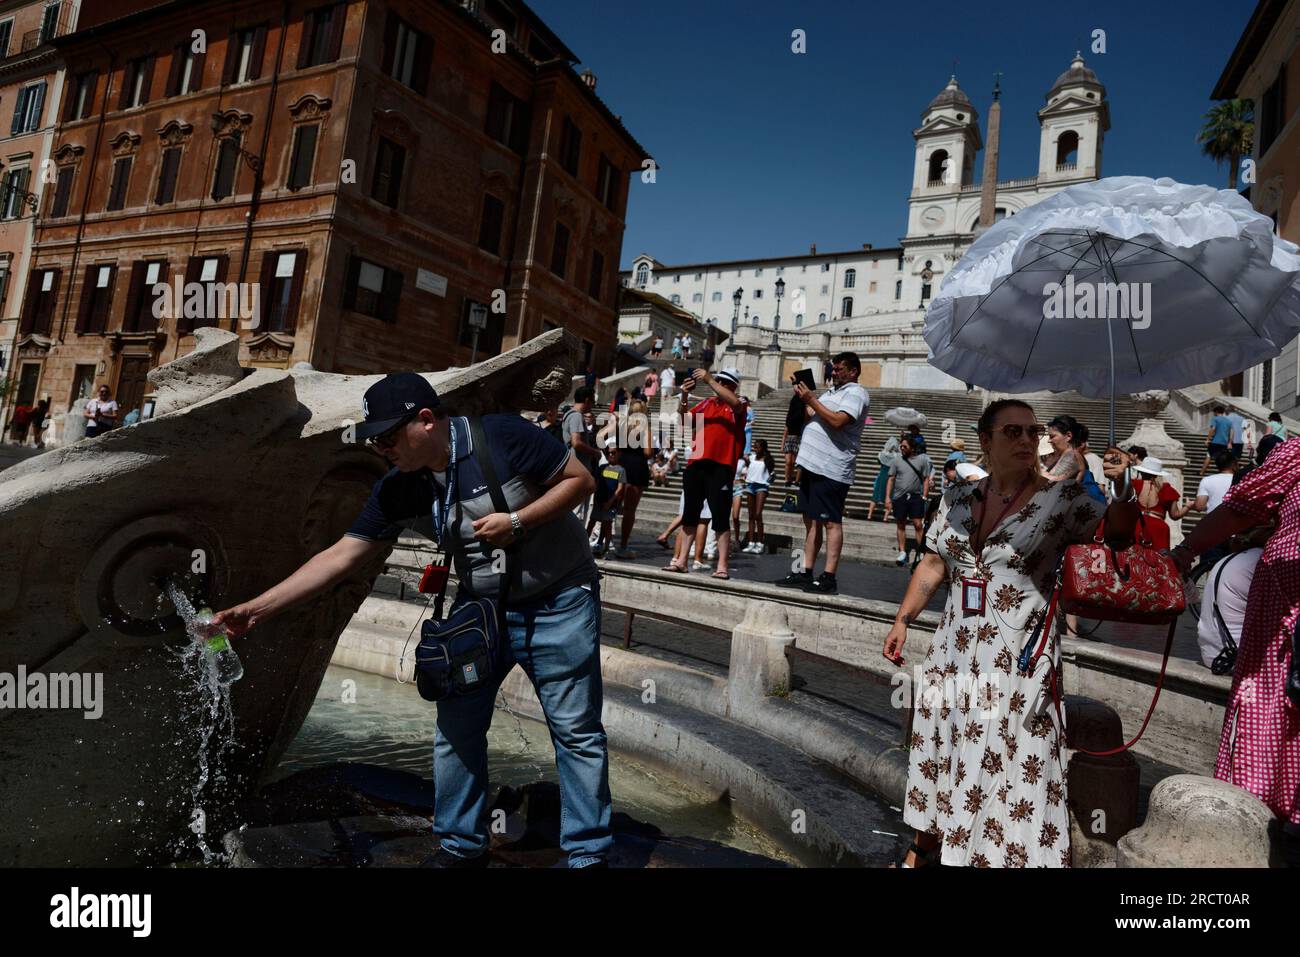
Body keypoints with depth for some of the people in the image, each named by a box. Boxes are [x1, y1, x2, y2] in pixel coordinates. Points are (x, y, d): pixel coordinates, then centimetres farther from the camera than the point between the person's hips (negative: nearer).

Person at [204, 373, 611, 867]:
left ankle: (588, 853, 18)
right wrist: (255, 609, -10)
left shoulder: (502, 437, -21)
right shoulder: (396, 492, -5)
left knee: (577, 731, 1)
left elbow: (581, 479, -14)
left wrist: (518, 522, -24)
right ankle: (462, 845, 27)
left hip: (558, 601, -5)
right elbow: (341, 556, -5)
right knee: (456, 730, 6)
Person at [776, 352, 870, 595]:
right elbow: (811, 418, 23)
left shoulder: (856, 393, -5)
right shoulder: (831, 392, 23)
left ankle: (829, 578, -7)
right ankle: (806, 573, 15)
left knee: (831, 523, -8)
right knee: (811, 521, 10)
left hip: (831, 469, -9)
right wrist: (802, 397, 9)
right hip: (812, 465, 9)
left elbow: (838, 421, -20)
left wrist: (811, 399, -12)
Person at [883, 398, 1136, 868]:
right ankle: (925, 844, 36)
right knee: (936, 747, 15)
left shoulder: (1061, 499, -5)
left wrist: (1125, 491, -28)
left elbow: (1116, 529, -9)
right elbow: (932, 566, 11)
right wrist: (902, 620, 10)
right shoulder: (958, 498, 6)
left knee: (1013, 763, 0)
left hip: (1019, 659, -4)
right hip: (954, 650, 5)